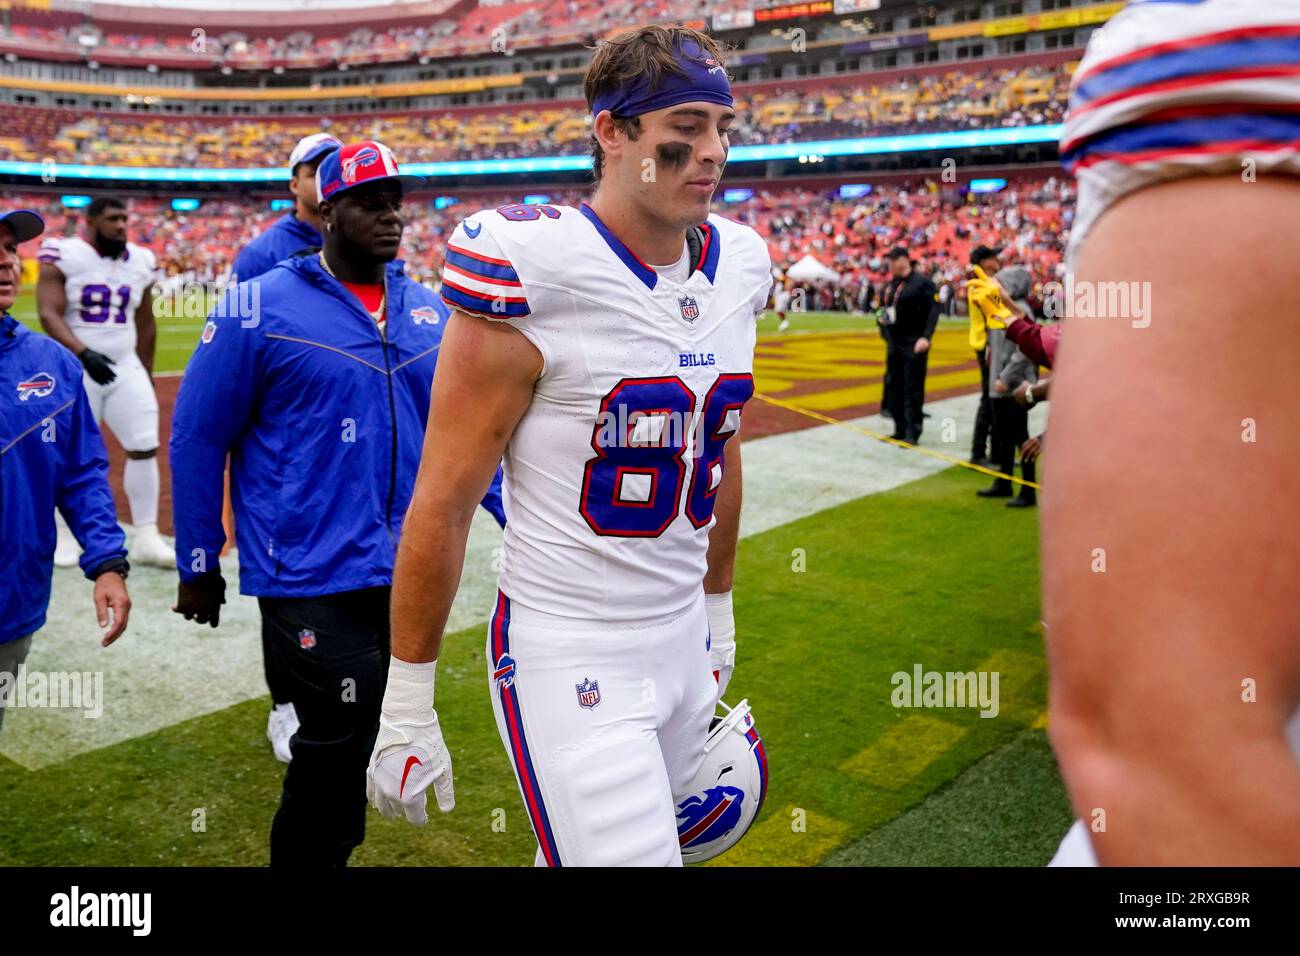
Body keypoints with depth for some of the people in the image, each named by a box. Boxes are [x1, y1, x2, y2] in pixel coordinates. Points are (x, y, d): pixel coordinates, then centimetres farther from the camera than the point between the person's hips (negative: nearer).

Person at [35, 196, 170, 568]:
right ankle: (66, 536, 21)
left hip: (126, 368, 4)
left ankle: (146, 538, 4)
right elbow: (49, 315, -17)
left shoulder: (141, 261, 5)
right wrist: (85, 354, -31)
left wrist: (146, 374, 18)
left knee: (145, 447, -4)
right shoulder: (63, 256, -8)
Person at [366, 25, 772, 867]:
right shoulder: (534, 273, -17)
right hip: (568, 661, -6)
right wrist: (407, 706, -8)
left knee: (617, 845, 17)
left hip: (683, 641, 6)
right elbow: (442, 508, -13)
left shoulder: (736, 268, 5)